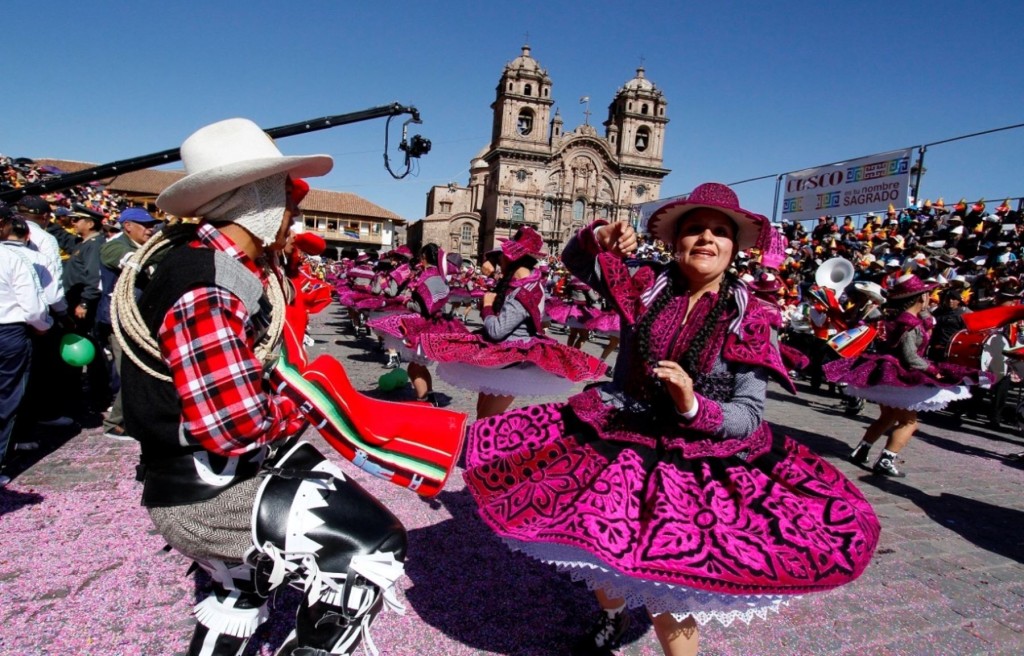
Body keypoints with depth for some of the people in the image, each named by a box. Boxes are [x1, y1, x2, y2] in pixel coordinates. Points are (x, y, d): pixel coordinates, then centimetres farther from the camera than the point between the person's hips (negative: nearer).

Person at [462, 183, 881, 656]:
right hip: (616, 437, 3)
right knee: (597, 545, 13)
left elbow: (748, 417, -8)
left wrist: (693, 405, -28)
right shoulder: (644, 285, -1)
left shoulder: (748, 318, -6)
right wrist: (597, 237, -14)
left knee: (668, 595, -9)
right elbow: (573, 261, 9)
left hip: (700, 458, -3)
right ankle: (612, 614, 47)